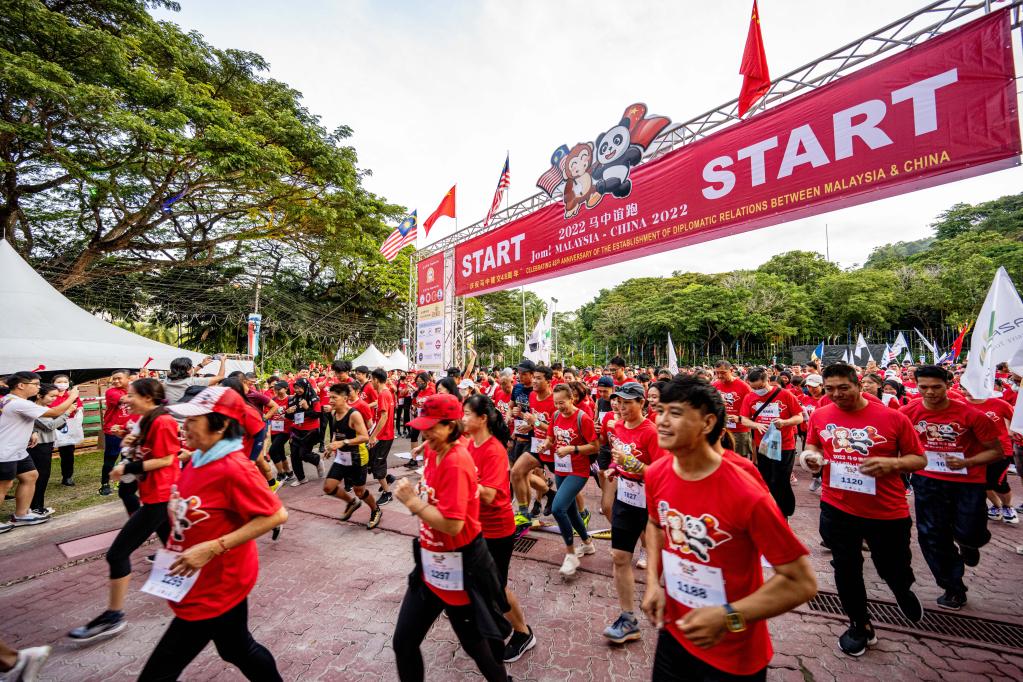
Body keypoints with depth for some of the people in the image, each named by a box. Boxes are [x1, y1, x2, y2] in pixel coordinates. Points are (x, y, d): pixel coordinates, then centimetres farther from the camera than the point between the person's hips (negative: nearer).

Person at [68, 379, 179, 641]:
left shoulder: (163, 422, -19)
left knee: (117, 553, -2)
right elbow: (147, 456, 18)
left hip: (159, 497, -10)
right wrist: (131, 445, 1)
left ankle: (113, 616, 11)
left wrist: (128, 468, -16)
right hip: (156, 496, 10)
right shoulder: (148, 421, 13)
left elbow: (166, 460, -21)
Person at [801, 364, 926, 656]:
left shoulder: (893, 418, -10)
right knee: (846, 571, 14)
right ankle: (860, 626, 38)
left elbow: (919, 459, -3)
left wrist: (892, 463, -23)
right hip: (837, 509, 1)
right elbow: (812, 447, 11)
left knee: (894, 570, 18)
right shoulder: (819, 416, -4)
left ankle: (903, 591, 56)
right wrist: (811, 455, -11)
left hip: (888, 511, -1)